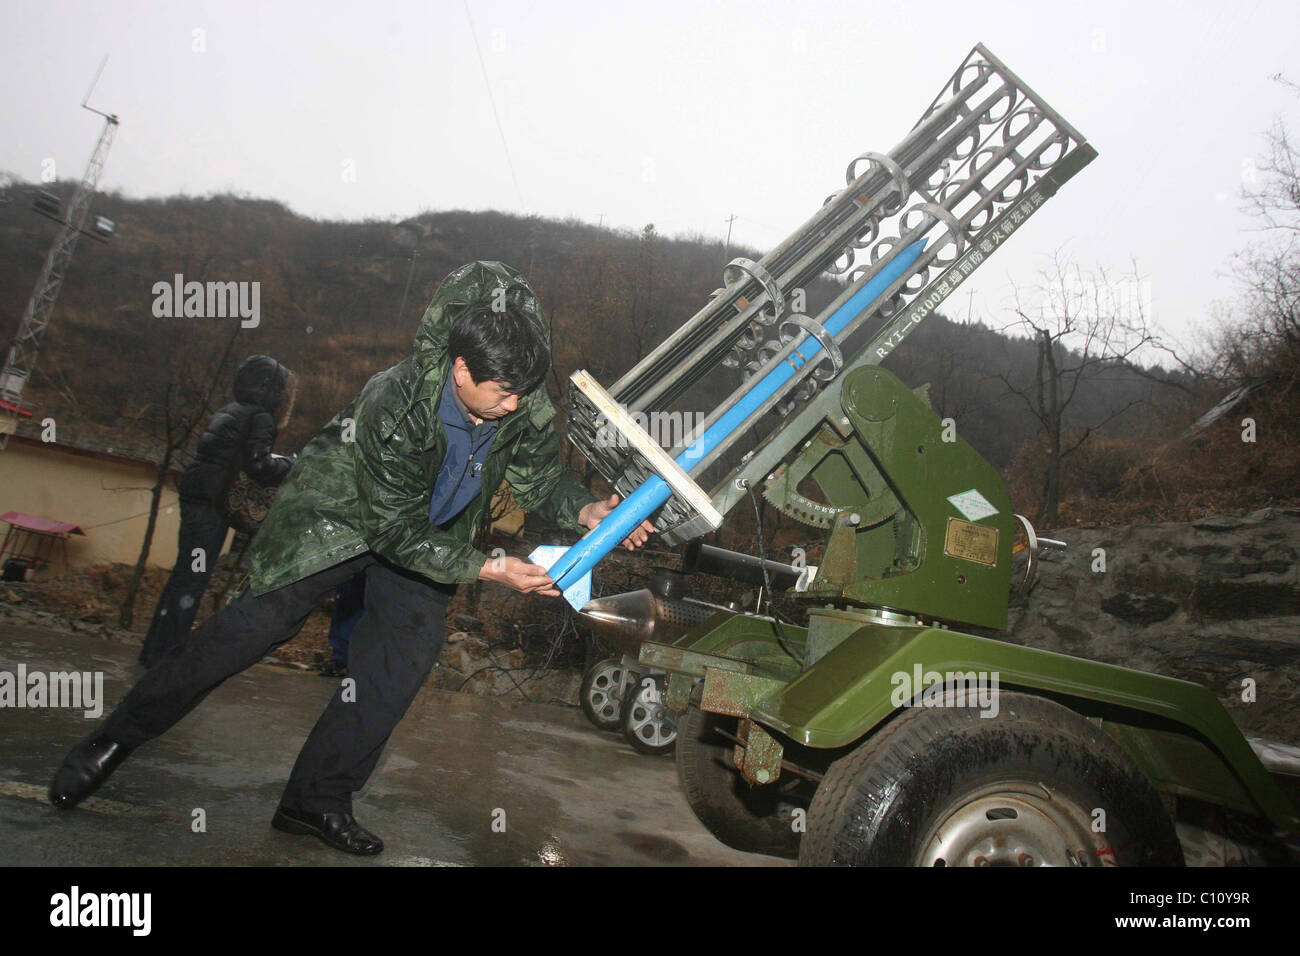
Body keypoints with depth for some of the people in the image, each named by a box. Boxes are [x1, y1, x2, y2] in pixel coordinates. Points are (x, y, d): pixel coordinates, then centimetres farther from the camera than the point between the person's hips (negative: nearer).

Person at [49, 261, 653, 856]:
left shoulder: (527, 408, -22)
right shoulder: (393, 408, -37)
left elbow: (540, 479, -5)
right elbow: (398, 532, -31)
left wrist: (587, 512, -26)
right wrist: (490, 569, -36)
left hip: (432, 532, 5)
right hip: (344, 511, -5)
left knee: (404, 654, -6)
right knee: (254, 625, -6)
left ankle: (316, 800, 8)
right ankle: (115, 739, 14)